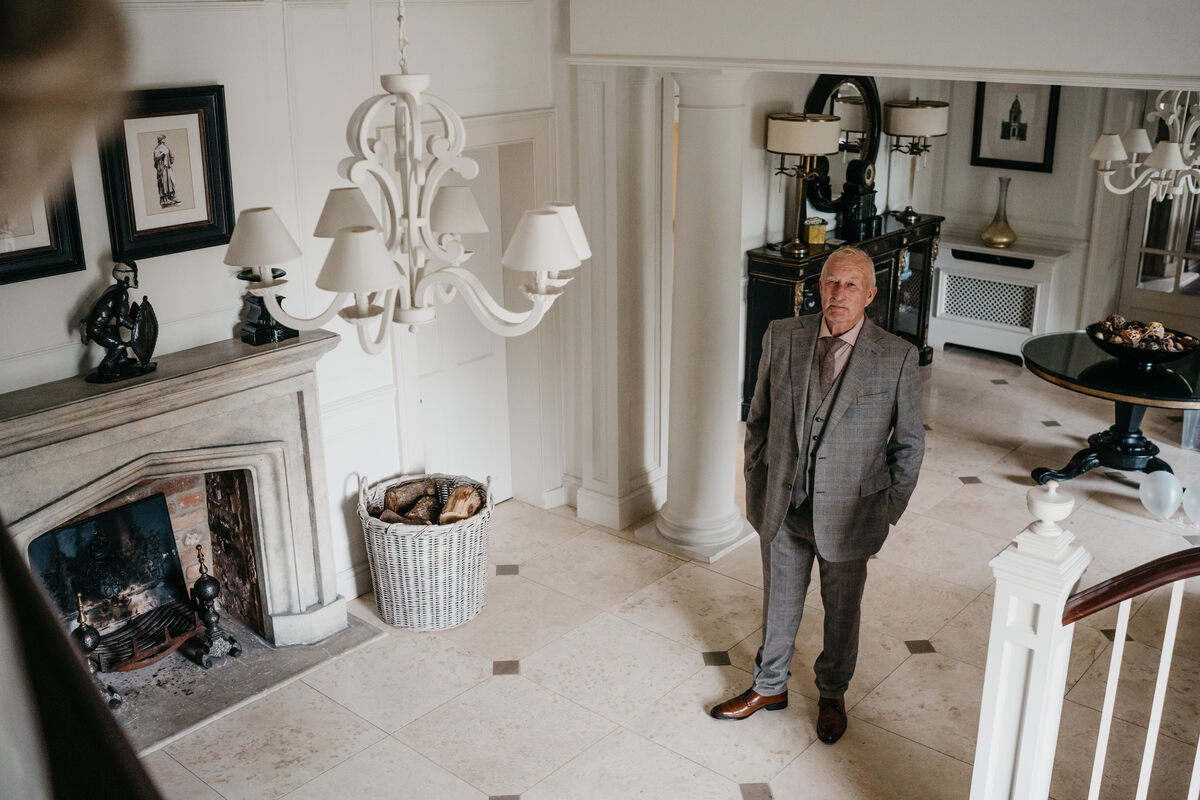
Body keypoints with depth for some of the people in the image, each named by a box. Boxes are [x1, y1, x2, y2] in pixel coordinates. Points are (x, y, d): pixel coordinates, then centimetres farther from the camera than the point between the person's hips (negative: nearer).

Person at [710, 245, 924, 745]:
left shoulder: (896, 358, -13)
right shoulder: (781, 338, -6)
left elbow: (909, 443, -3)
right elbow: (758, 419, 4)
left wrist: (889, 509, -3)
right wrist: (756, 487, 4)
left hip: (848, 512, -2)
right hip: (782, 508, 2)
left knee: (842, 610, 18)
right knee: (779, 602, 20)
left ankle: (832, 695, 42)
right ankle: (770, 686, 43)